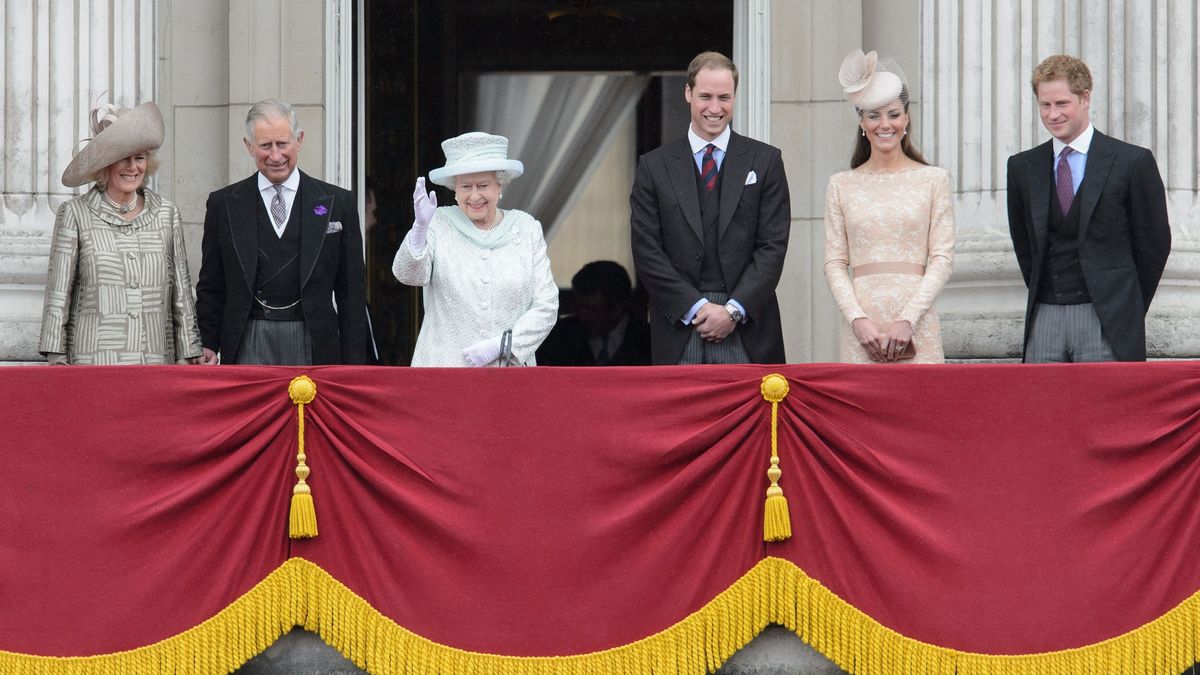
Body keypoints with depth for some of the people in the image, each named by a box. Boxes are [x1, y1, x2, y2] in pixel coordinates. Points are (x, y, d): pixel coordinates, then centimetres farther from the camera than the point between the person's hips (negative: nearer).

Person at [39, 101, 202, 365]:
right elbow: (57, 294, 3)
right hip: (92, 361, -2)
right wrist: (56, 359, -3)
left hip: (156, 359, 2)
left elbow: (181, 292, 12)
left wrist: (187, 357, 8)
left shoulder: (167, 214, 11)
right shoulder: (75, 214, 4)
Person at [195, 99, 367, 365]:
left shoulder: (337, 203, 5)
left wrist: (353, 365, 1)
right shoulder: (223, 204, 8)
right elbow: (210, 288, 12)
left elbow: (352, 293, 5)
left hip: (314, 348, 0)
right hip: (248, 348, 0)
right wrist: (207, 346, 2)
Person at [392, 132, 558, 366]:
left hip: (511, 365, 1)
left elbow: (546, 307, 4)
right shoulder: (439, 224, 5)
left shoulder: (527, 229, 8)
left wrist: (501, 346, -8)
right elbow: (408, 274, -11)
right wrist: (420, 227, -27)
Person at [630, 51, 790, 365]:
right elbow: (646, 252, 2)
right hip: (679, 331, 0)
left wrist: (734, 310, -8)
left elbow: (773, 246, 2)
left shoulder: (765, 161, 8)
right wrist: (696, 307, -8)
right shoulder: (654, 166, 8)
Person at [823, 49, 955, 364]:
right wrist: (858, 319, -8)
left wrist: (908, 319, -9)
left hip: (917, 329, -1)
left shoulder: (933, 180, 6)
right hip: (861, 328, 1)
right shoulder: (841, 185, 10)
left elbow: (942, 258, 2)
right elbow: (835, 263, 6)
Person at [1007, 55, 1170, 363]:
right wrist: (1043, 296, 12)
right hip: (1044, 318, 4)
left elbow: (1155, 242, 3)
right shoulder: (1022, 167, 11)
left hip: (1107, 321, -4)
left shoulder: (1132, 162, -1)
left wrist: (1128, 309, 4)